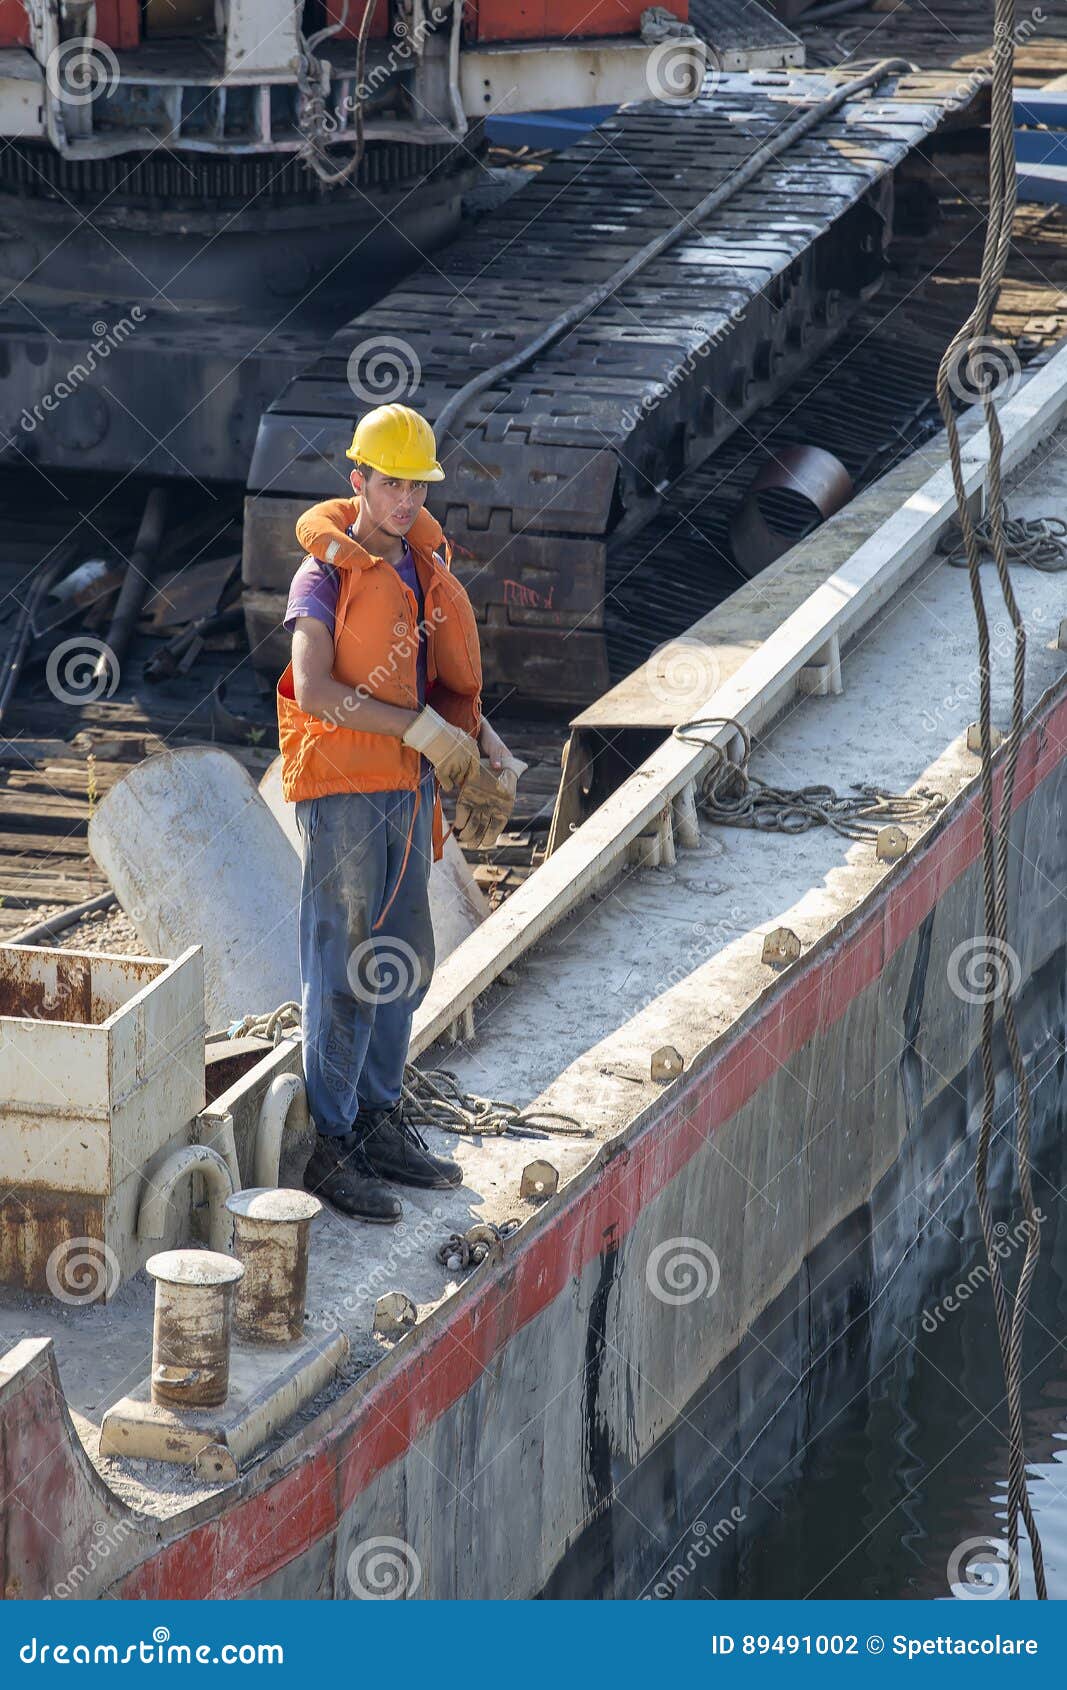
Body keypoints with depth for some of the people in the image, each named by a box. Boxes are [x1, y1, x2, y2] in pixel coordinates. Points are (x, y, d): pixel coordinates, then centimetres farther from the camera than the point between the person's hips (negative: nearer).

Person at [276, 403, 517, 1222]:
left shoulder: (424, 567, 10)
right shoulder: (328, 573, -12)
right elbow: (313, 690, -23)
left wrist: (480, 737, 2)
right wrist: (420, 728, -25)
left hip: (408, 784, 8)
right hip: (343, 784, -8)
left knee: (402, 961, 13)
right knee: (345, 965, -6)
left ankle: (378, 1124, 25)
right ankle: (328, 1147, -2)